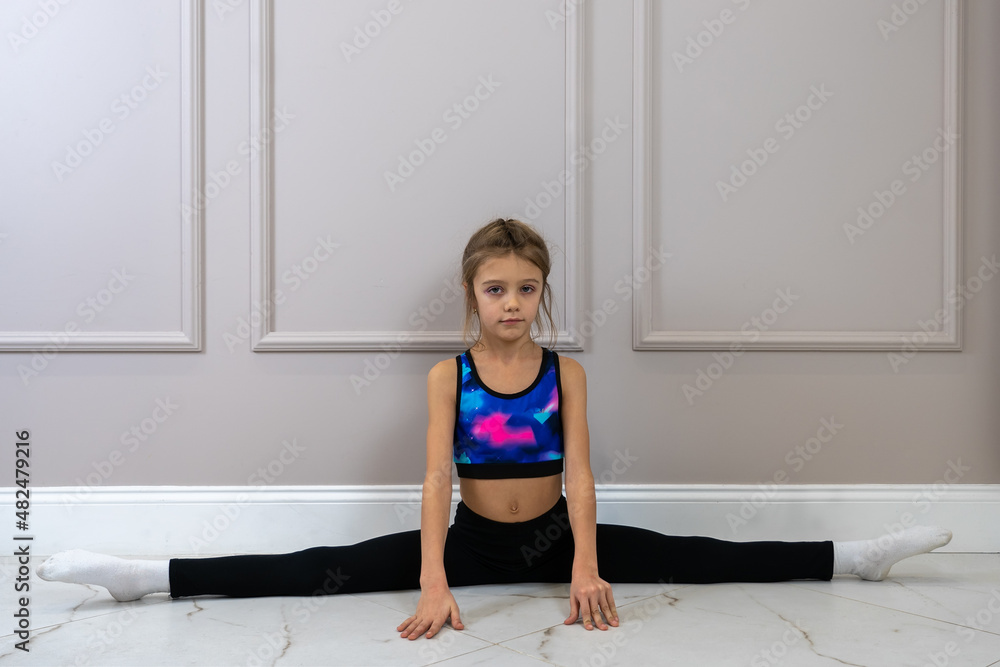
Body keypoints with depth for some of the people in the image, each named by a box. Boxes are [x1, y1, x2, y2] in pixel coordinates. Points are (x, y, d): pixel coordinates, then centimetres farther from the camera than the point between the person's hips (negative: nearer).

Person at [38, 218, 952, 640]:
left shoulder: (565, 372, -6)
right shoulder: (449, 375, -9)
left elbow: (578, 473, -14)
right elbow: (437, 476, -18)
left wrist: (584, 565, -29)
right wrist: (433, 580, -31)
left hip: (552, 536, 1)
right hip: (474, 539, -1)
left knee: (694, 557, -7)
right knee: (332, 571, -14)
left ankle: (857, 558, 0)